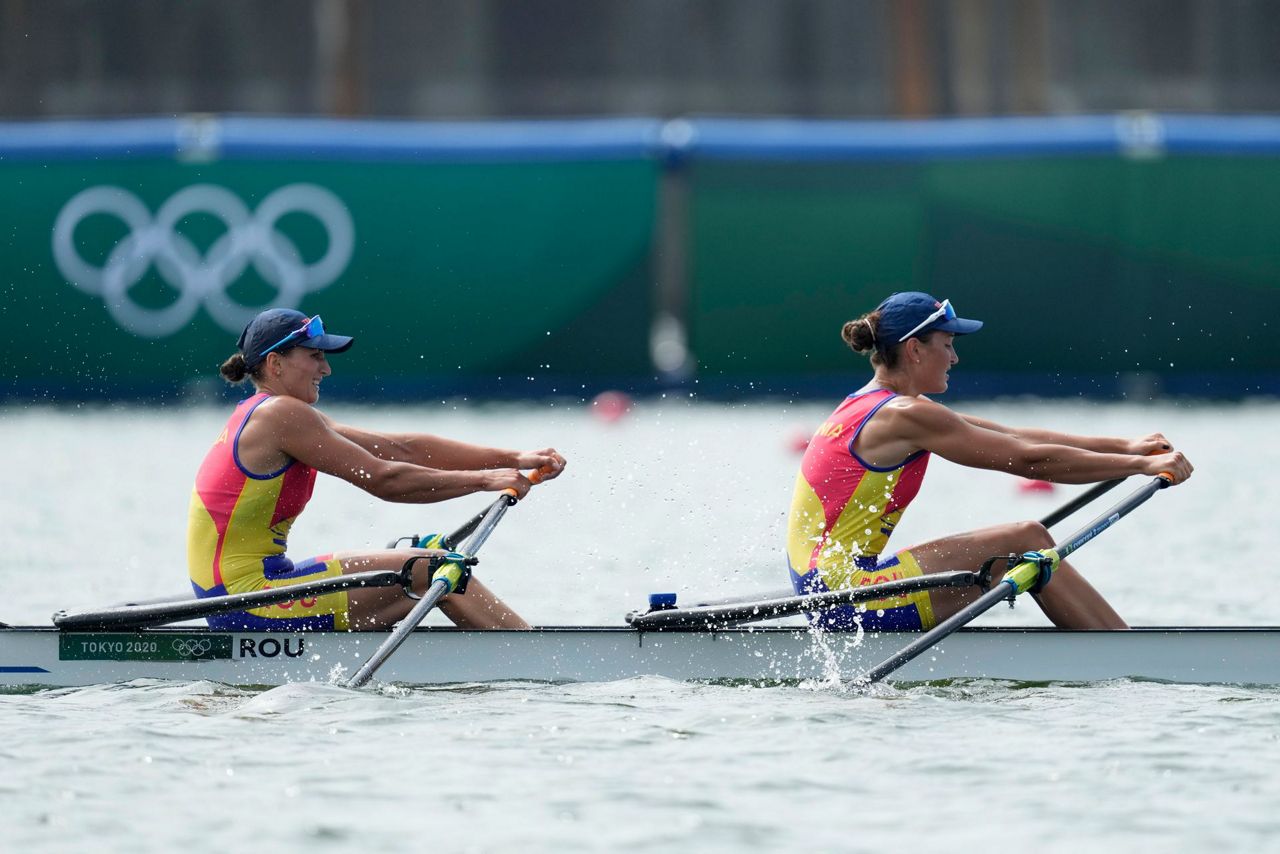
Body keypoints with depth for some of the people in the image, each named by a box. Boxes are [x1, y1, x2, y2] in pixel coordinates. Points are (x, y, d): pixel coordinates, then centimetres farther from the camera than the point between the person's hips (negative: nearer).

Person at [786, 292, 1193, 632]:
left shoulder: (873, 406, 15)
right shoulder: (905, 416, -15)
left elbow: (1013, 438, 16)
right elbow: (1030, 461, -15)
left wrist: (1124, 446, 14)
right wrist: (1141, 464, -9)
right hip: (846, 596, -10)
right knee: (1026, 541, -9)